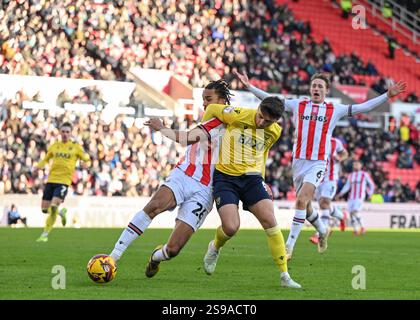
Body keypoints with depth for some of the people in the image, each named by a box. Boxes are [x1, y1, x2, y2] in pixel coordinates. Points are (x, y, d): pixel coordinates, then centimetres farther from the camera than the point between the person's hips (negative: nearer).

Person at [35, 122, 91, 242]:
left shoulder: (76, 147, 5)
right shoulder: (54, 146, 13)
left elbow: (86, 158, 9)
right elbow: (46, 159, 24)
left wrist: (86, 158, -15)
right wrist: (39, 166, 4)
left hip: (64, 180, -4)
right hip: (51, 179, 4)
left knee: (54, 206, -20)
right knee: (44, 208, 3)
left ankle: (45, 234, -5)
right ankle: (61, 212, 35)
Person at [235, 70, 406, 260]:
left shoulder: (335, 110, 5)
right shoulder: (298, 105, 8)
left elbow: (363, 107, 6)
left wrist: (387, 95, -2)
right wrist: (249, 86, 3)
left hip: (318, 163, -3)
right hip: (299, 161, 3)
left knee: (301, 200, -20)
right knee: (305, 205, 12)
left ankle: (289, 246, -17)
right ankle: (322, 231, 42)